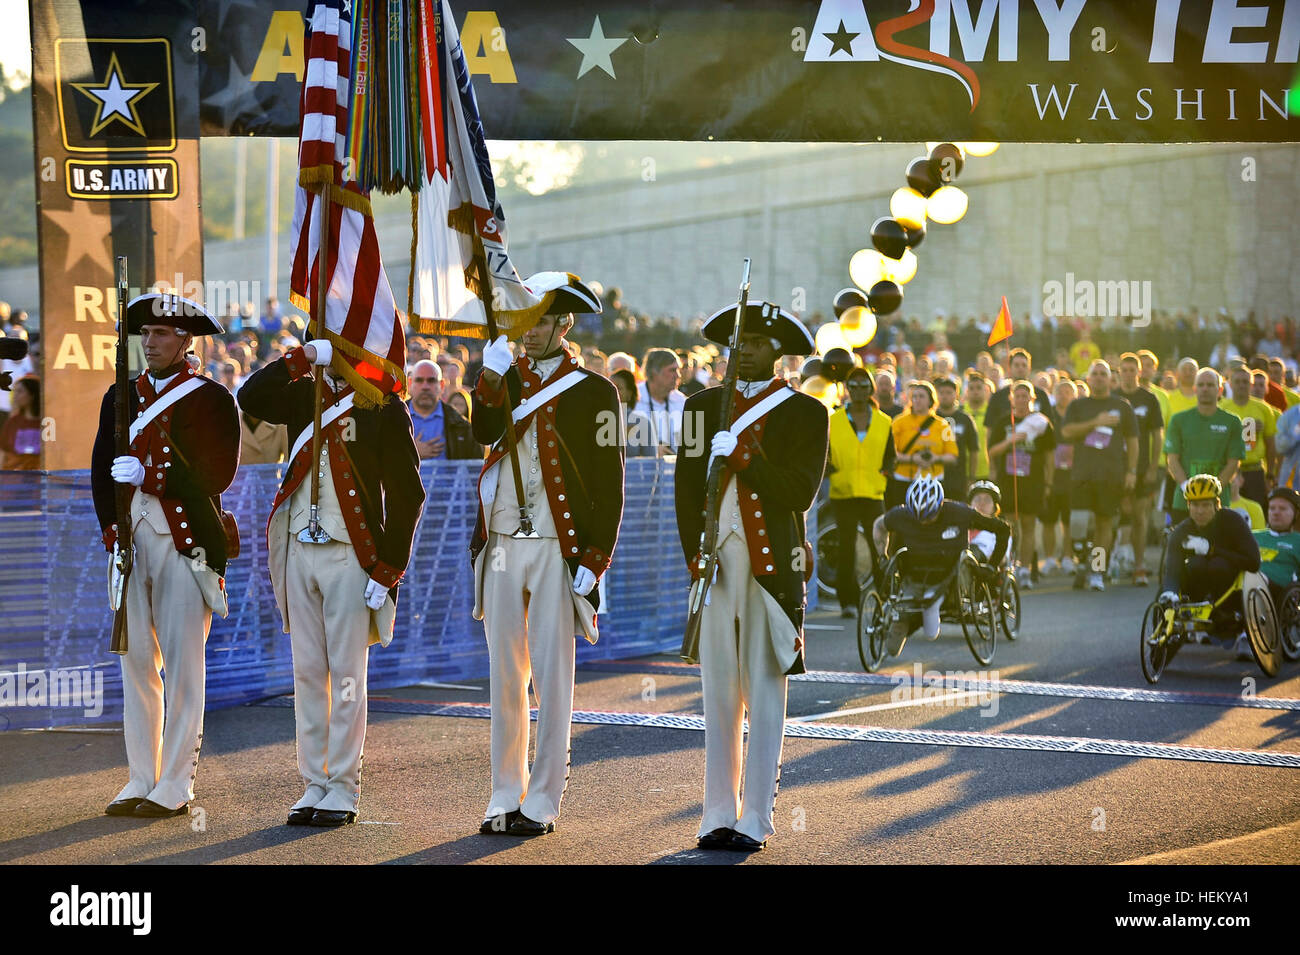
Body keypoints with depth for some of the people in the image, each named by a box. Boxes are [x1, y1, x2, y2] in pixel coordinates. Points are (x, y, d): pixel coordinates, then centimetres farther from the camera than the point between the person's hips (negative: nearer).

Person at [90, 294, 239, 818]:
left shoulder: (211, 398, 0)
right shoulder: (122, 395, 15)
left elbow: (216, 474, -8)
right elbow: (102, 466, 11)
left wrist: (148, 475, -17)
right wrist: (112, 529, -2)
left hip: (186, 539, -5)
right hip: (131, 537, 5)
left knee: (181, 662, -4)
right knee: (136, 658, 6)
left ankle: (175, 787, 0)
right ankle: (141, 781, 13)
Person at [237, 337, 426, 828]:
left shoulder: (384, 408, -4)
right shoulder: (306, 396, 11)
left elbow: (407, 493, -6)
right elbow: (251, 398, -5)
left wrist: (388, 570, -11)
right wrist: (301, 357, -10)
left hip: (350, 558, -5)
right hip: (298, 551, 5)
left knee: (346, 674, -1)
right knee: (308, 671, 7)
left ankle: (344, 791, 5)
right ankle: (314, 785, 13)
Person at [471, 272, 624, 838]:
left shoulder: (593, 392, -1)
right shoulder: (507, 377, 12)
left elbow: (608, 483, -3)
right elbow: (485, 433, -7)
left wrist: (594, 560, -10)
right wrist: (492, 376, -22)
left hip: (557, 551, -4)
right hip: (501, 546, 4)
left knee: (552, 676, -2)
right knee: (505, 674, 7)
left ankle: (542, 803, 3)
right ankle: (505, 799, 13)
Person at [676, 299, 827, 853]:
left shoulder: (805, 413, 3)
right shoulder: (702, 407, 13)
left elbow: (800, 494, -6)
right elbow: (687, 490, 9)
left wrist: (740, 456, -13)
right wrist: (696, 557, -3)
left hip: (772, 564, -3)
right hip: (715, 562, 3)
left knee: (764, 693, -2)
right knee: (718, 693, 5)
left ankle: (756, 820, 2)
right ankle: (719, 816, 11)